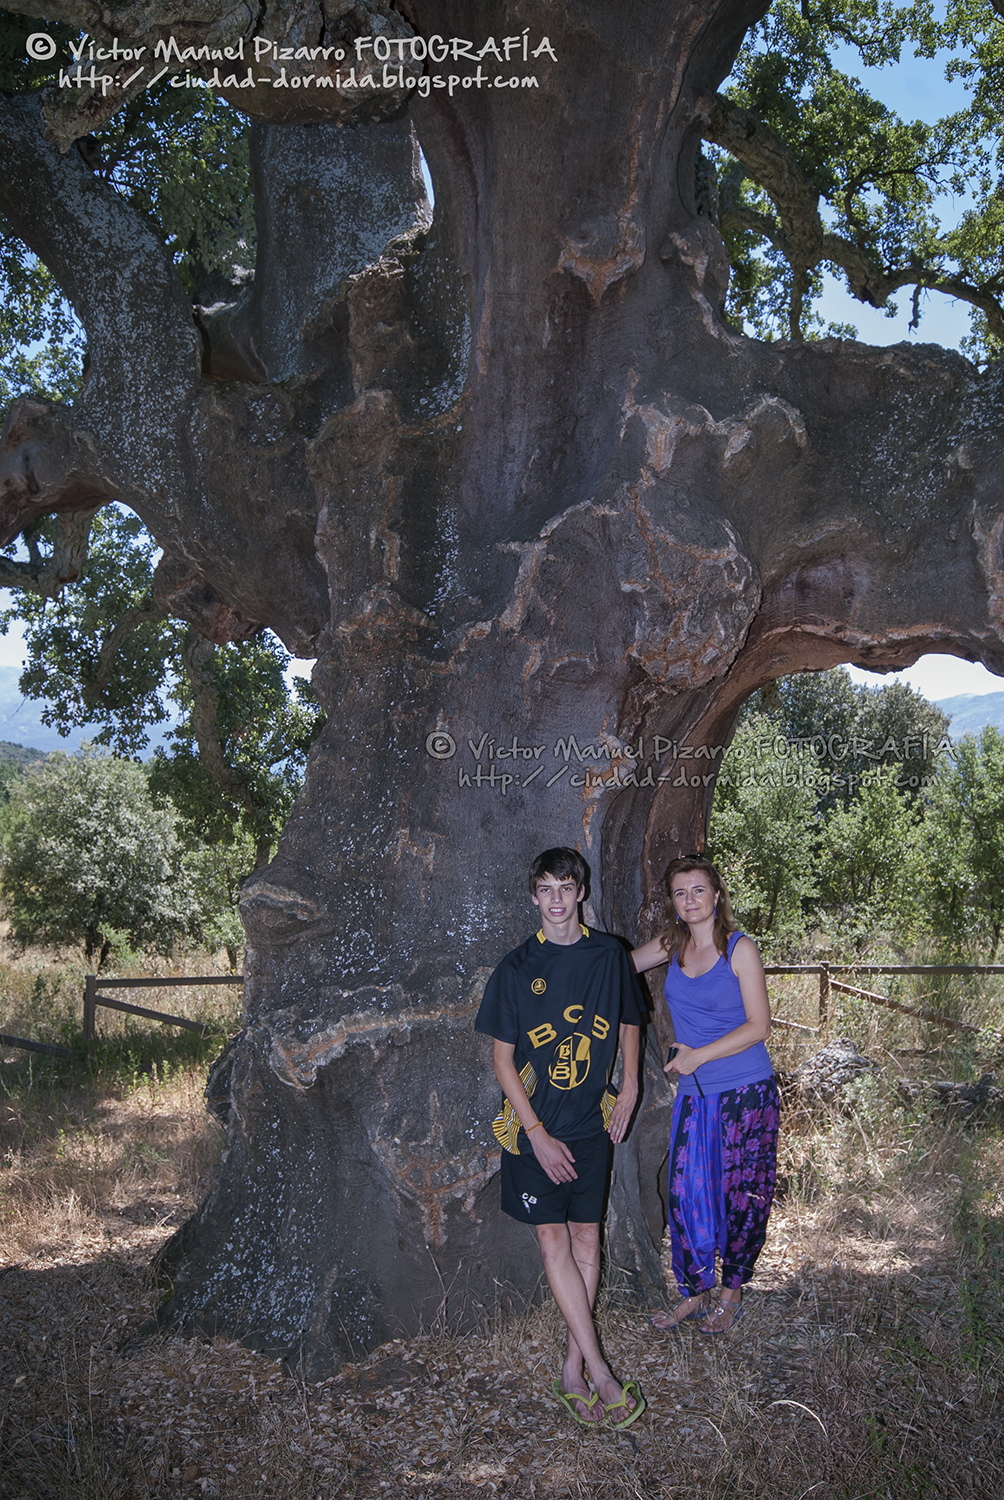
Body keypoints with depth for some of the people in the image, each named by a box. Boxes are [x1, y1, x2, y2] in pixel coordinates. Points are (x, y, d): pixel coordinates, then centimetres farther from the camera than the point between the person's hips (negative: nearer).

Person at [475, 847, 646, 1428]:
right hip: (535, 1124, -2)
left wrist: (629, 1090, 4)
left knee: (587, 1239, 4)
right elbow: (503, 1057, -4)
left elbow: (629, 1022, 15)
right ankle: (602, 1376, 2)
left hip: (592, 1122, 2)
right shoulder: (518, 967, -7)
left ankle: (573, 1370, 15)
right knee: (554, 1241, -4)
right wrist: (537, 1133, -10)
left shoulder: (609, 954, -1)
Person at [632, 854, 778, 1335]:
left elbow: (758, 1026, -10)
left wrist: (699, 1055, -15)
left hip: (746, 1093, -4)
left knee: (742, 1197, 5)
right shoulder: (672, 946, 6)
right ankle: (694, 1293, 22)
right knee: (685, 1192, 4)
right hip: (694, 1095, 4)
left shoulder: (739, 949, -8)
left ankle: (731, 1294, 23)